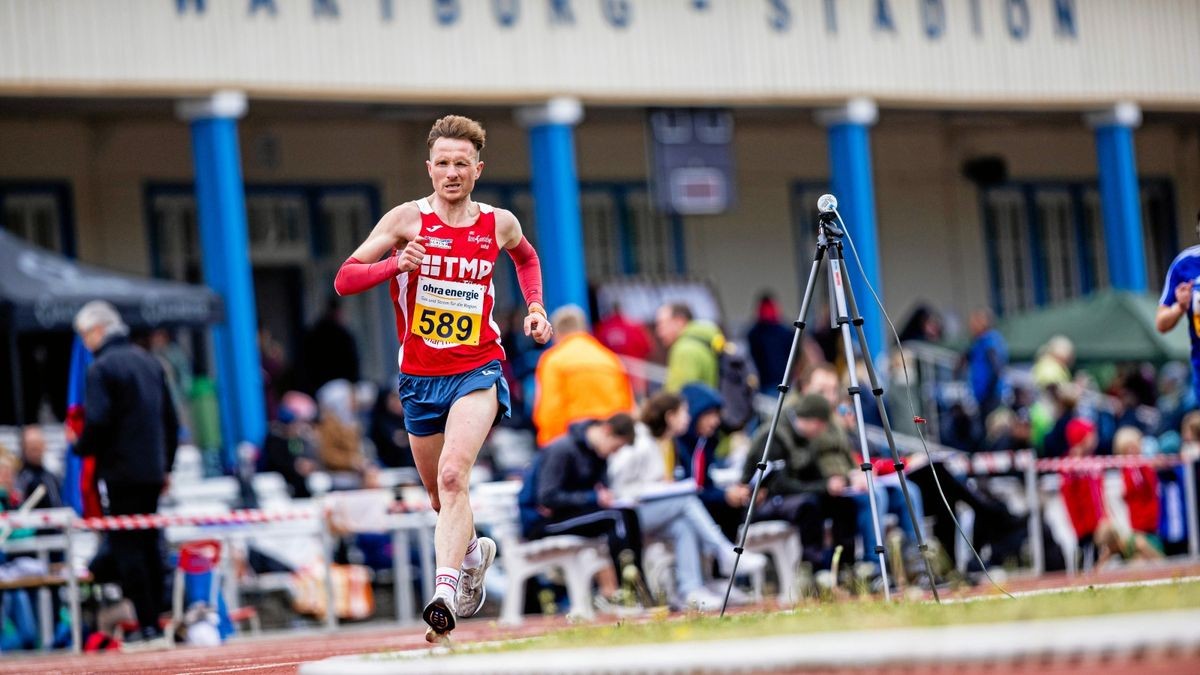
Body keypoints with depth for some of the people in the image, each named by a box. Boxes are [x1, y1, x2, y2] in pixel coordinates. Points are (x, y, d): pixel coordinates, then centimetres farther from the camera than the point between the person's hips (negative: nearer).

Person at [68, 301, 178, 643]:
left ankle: (147, 624, -8)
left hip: (119, 473, -7)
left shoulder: (101, 368, -10)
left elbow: (98, 422, -19)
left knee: (126, 548, -5)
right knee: (149, 544, 13)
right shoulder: (149, 362, 13)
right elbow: (170, 419, 16)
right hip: (152, 471, 7)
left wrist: (79, 446, 0)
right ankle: (158, 615, 13)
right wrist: (165, 465, 22)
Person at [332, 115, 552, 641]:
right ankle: (474, 552, 46)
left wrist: (535, 307, 12)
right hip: (420, 376, 2)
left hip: (477, 370, -2)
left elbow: (527, 258, 27)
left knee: (453, 477, -25)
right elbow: (344, 280, -9)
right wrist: (397, 264, -25)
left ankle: (446, 589, -32)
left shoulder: (498, 223, 2)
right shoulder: (407, 220, -5)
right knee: (440, 497, 15)